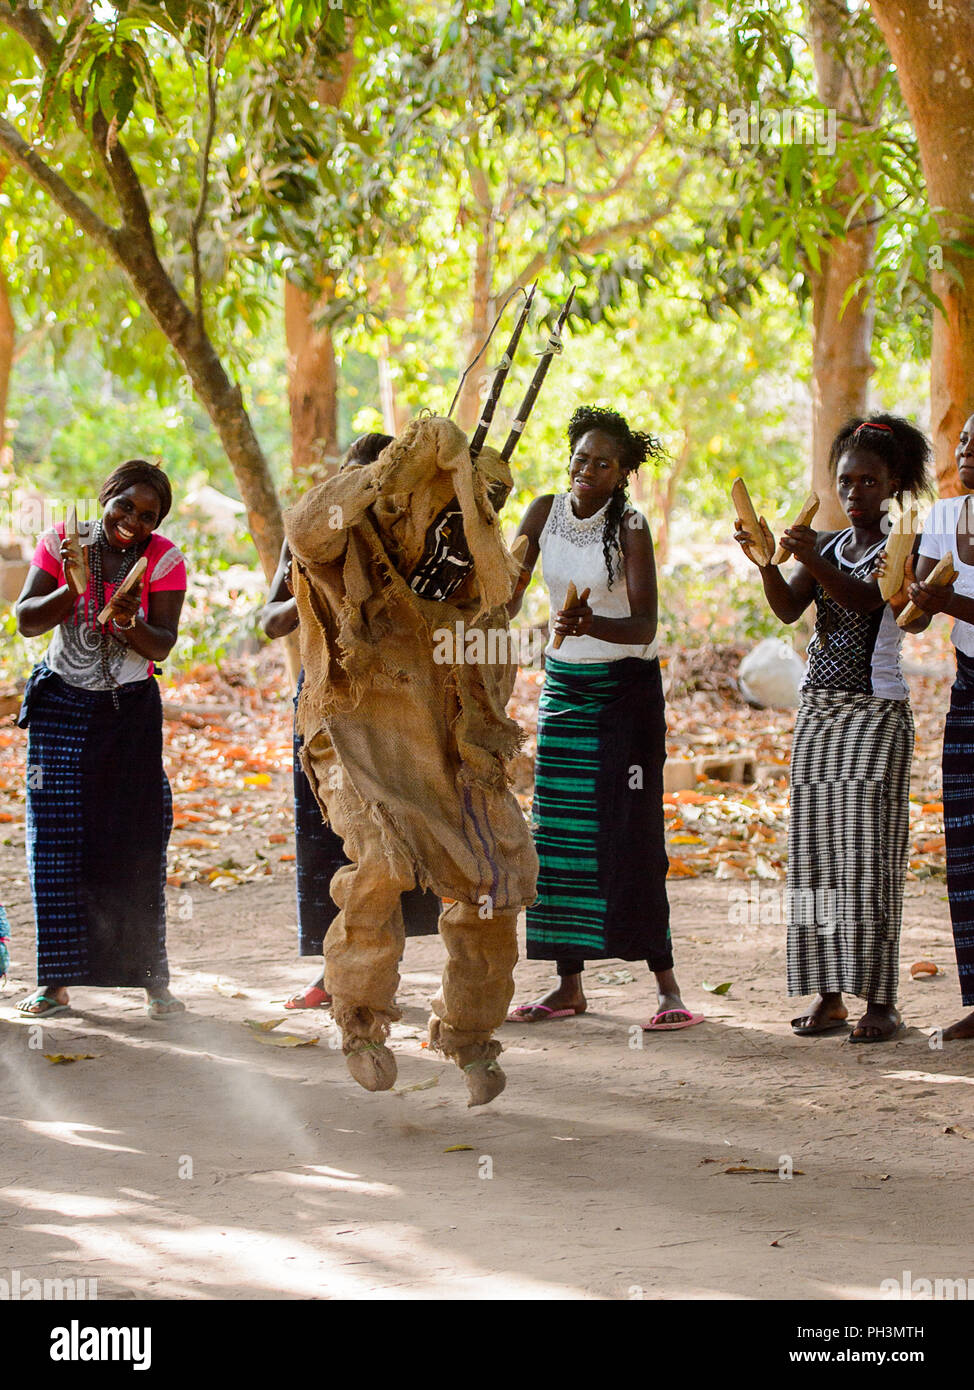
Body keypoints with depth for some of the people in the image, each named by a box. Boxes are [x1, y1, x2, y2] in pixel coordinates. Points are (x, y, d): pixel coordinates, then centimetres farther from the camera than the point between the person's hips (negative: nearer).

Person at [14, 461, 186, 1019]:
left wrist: (130, 623, -32)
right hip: (61, 703, 1)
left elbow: (161, 646, -12)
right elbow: (27, 620, -10)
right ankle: (56, 982, -2)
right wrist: (72, 589, -26)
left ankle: (153, 979, 1)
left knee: (138, 841, -5)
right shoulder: (62, 544, -4)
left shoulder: (164, 560, -7)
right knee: (55, 836, -5)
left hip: (131, 707, 0)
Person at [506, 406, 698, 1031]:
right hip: (563, 683, 5)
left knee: (630, 835, -10)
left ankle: (666, 984, -6)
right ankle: (569, 985, 9)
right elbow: (509, 598, 9)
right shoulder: (546, 511, 1)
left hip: (627, 687, -5)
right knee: (561, 832, 3)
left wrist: (593, 624, -39)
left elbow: (645, 626, -22)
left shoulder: (631, 527, -14)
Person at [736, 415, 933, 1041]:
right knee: (816, 852, 2)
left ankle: (881, 1001, -7)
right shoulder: (826, 544, 12)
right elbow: (789, 609, -2)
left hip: (878, 712, -6)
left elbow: (865, 598, -21)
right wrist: (766, 561, -20)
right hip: (819, 709, 6)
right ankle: (829, 996, 5)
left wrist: (812, 561, -37)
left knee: (869, 855, -9)